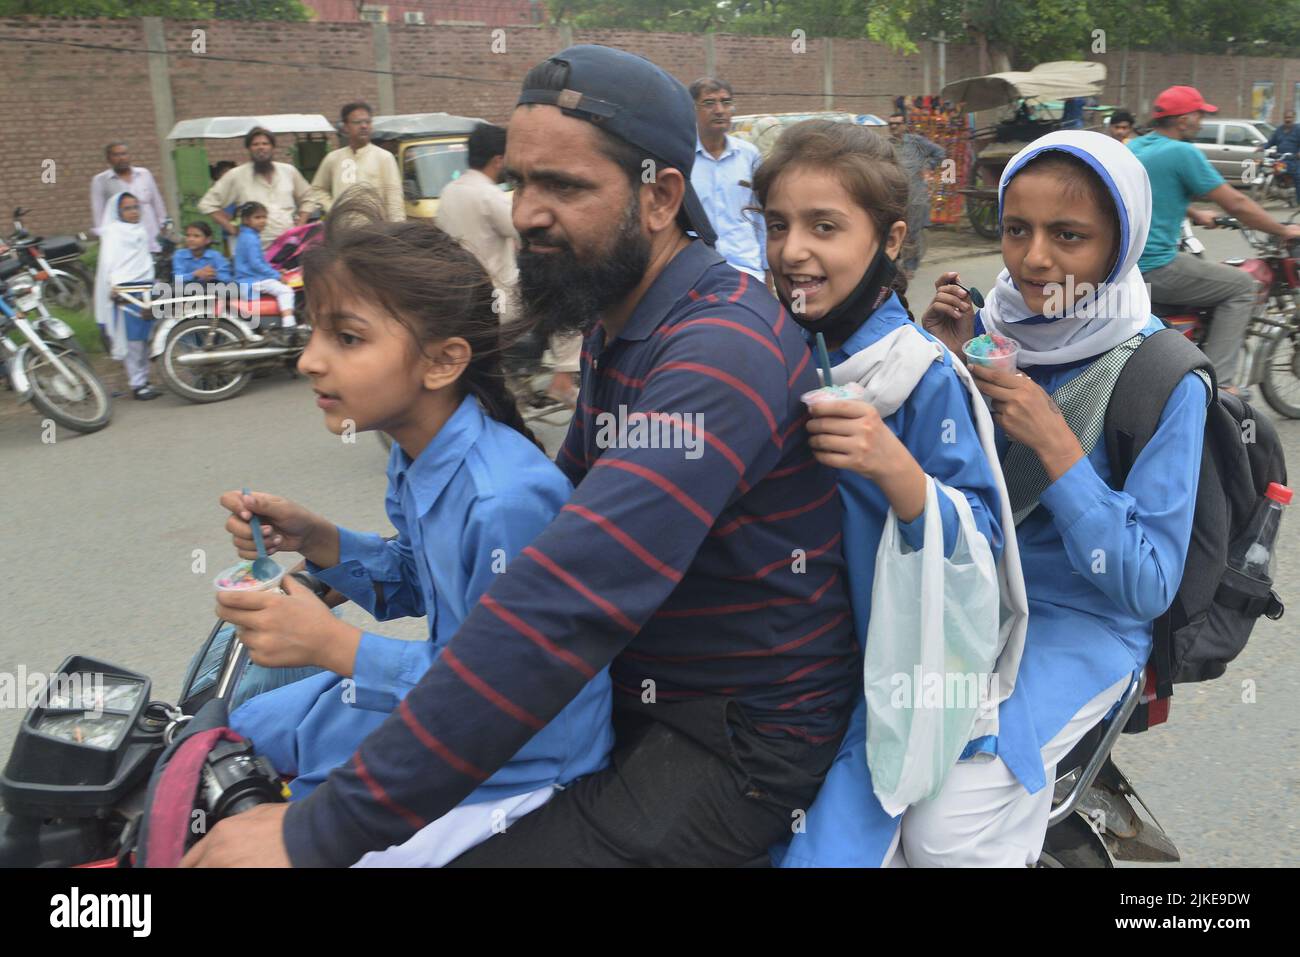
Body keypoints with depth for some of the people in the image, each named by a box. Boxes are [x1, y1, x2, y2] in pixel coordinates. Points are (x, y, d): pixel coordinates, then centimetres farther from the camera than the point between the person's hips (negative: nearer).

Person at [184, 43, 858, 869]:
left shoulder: (723, 348, -26)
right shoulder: (614, 322, 6)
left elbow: (578, 596, -35)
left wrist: (325, 832, -32)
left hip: (743, 739, -8)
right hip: (643, 686, 9)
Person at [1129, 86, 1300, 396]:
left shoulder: (1133, 147, 13)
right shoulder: (1182, 153, -12)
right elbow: (1236, 204, -10)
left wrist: (1194, 214, 33)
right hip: (1155, 268, -9)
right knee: (1241, 286, 4)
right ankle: (1218, 381, -3)